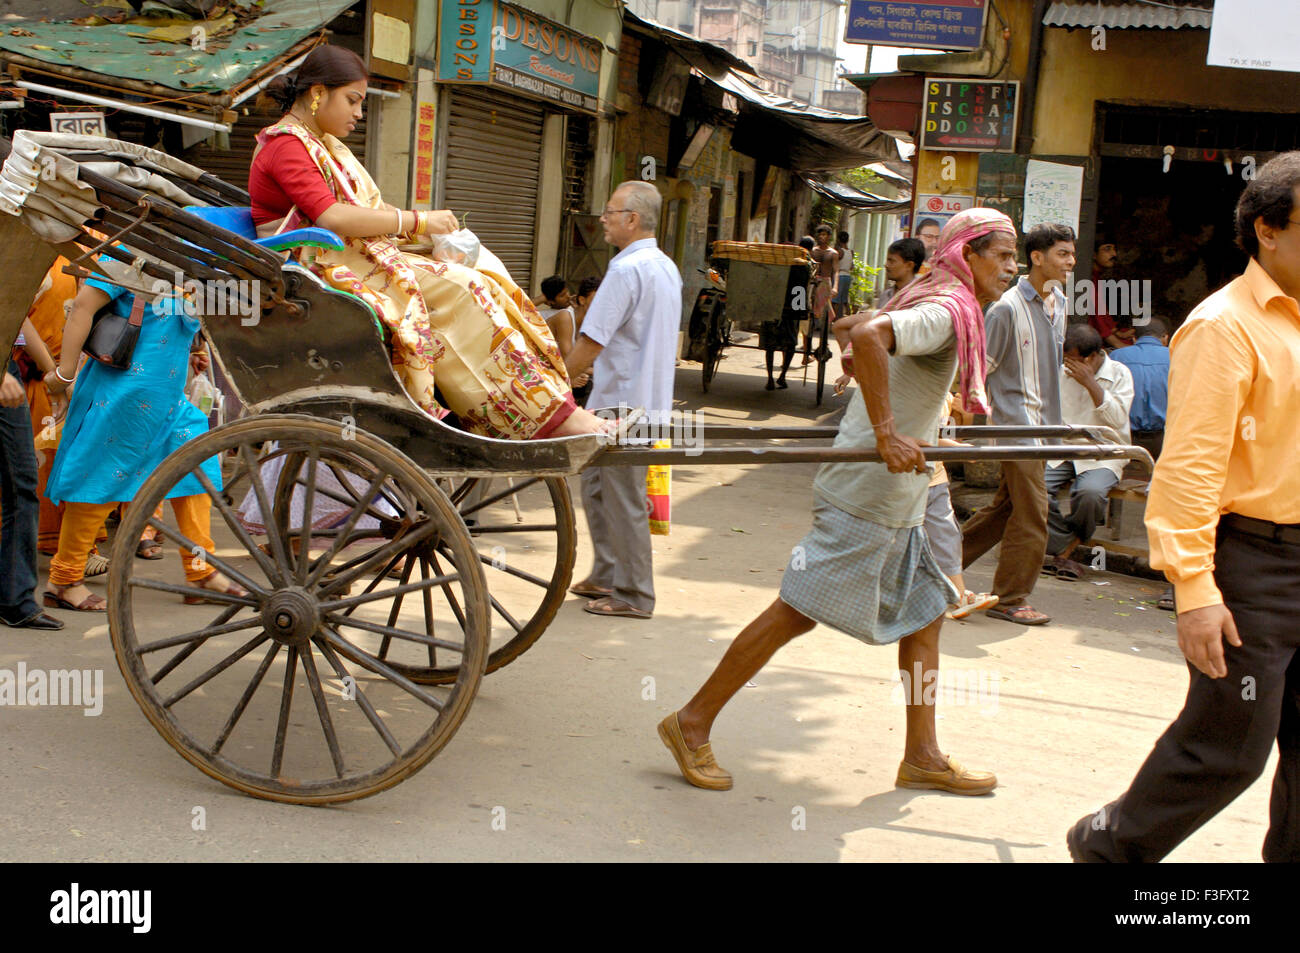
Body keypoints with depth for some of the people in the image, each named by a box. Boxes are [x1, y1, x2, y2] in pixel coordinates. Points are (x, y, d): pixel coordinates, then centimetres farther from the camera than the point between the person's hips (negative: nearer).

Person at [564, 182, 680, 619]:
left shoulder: (626, 270, -18)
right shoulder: (667, 268, 12)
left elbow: (591, 342, -21)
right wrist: (594, 369, 23)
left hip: (624, 403, -10)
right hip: (650, 398, 10)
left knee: (623, 500, 0)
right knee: (596, 486, 20)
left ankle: (633, 595, 9)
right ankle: (607, 575, 28)